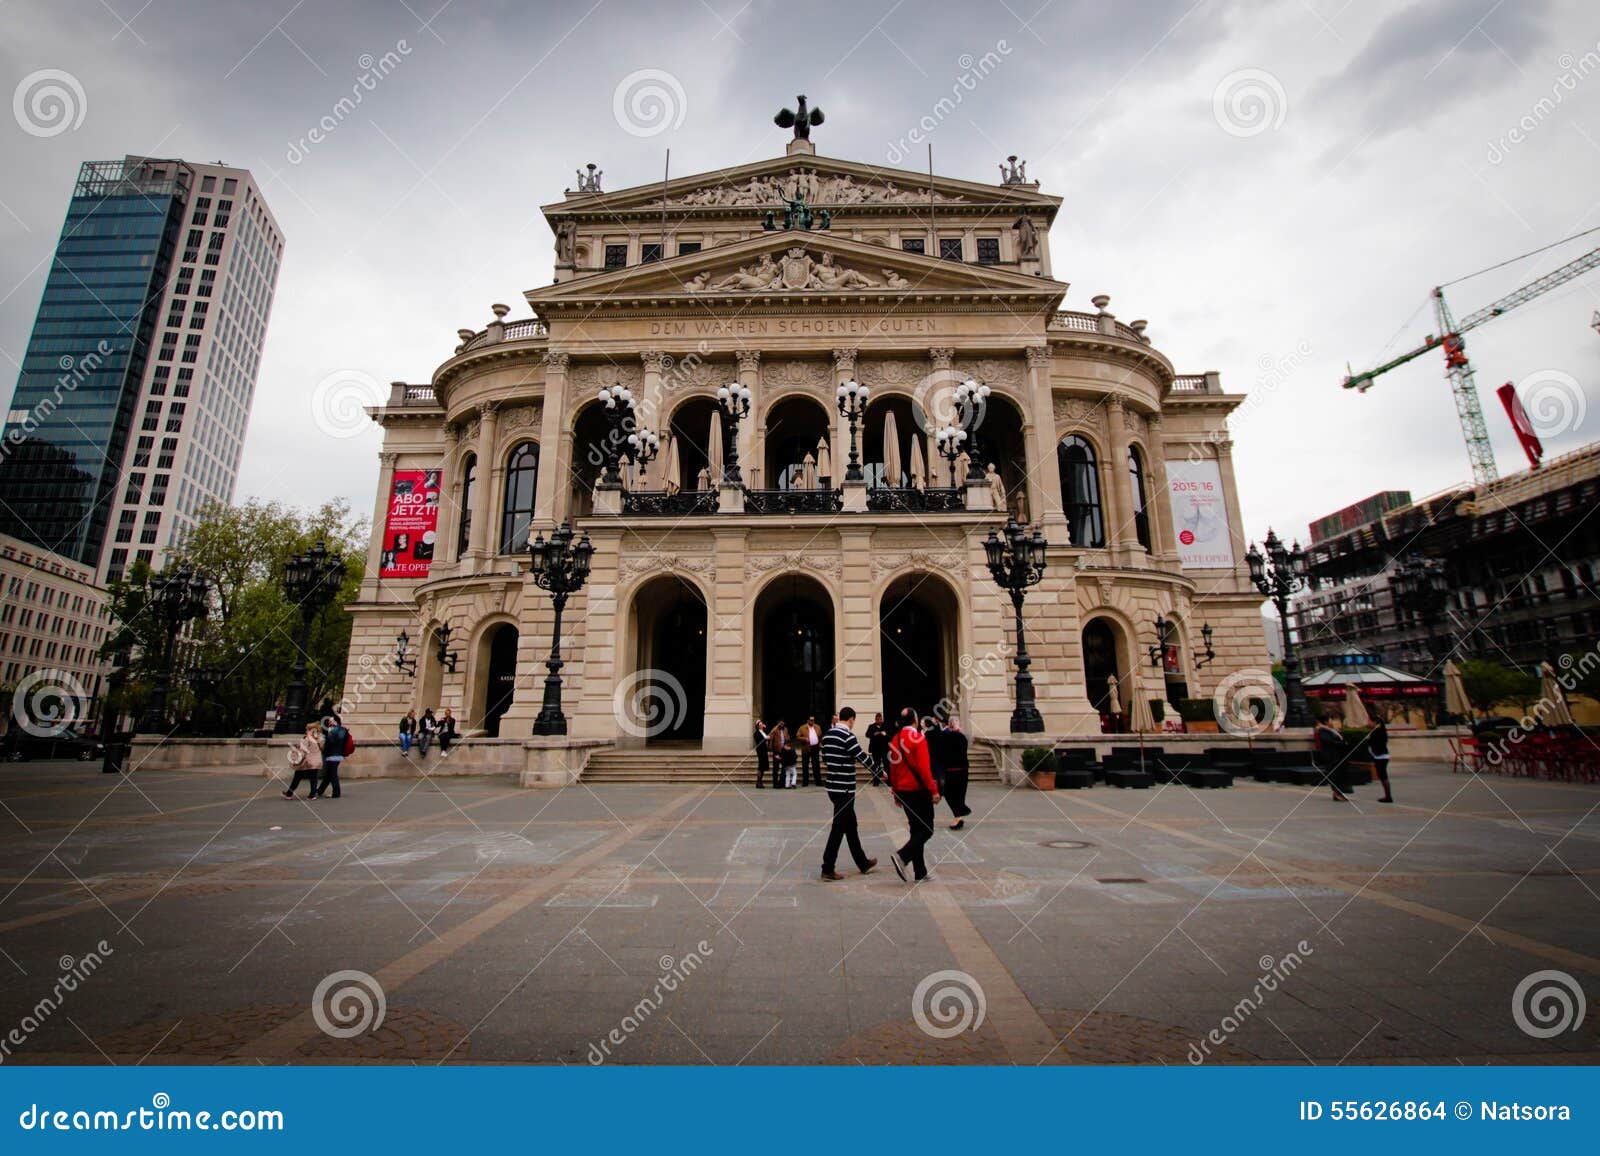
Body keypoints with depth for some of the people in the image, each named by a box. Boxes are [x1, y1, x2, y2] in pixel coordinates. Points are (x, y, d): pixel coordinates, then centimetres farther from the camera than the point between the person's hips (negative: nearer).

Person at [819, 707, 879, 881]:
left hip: (832, 786, 9)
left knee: (850, 825, 18)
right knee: (839, 827, -1)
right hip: (844, 788, -9)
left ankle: (863, 863, 29)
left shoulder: (827, 735, 9)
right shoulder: (847, 735, -16)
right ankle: (828, 869, 4)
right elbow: (862, 757, -14)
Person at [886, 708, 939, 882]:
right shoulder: (918, 738, -13)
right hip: (919, 790, -7)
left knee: (915, 829, 13)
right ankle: (902, 856, -16)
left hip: (903, 791, 7)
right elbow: (924, 768, -18)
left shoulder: (895, 740, 7)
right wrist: (934, 790, -13)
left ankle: (920, 873, 15)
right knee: (927, 830, 1)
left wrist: (896, 792, 19)